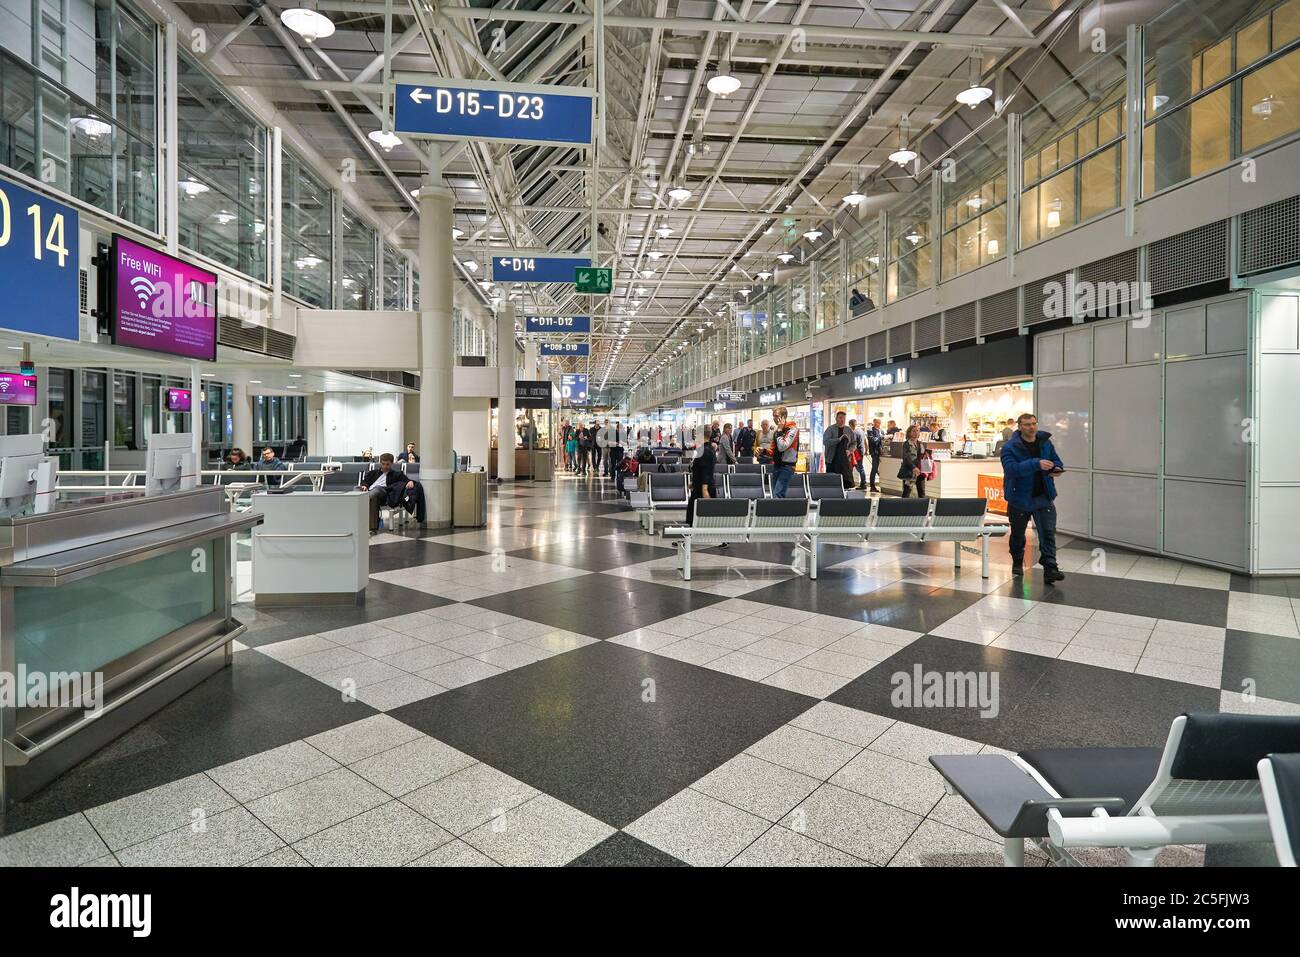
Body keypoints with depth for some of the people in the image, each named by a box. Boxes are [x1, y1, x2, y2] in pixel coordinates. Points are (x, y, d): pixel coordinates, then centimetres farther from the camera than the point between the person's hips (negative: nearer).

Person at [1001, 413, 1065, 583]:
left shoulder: (1045, 443, 3)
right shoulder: (1010, 447, -14)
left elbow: (1056, 461, 14)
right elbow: (1011, 468, -28)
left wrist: (1056, 468, -11)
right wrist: (1036, 464, -37)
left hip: (1043, 498, 3)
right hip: (1019, 498, -3)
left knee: (1048, 533, -6)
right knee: (1018, 535, 15)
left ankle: (1050, 569, -5)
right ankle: (1017, 564, 35)